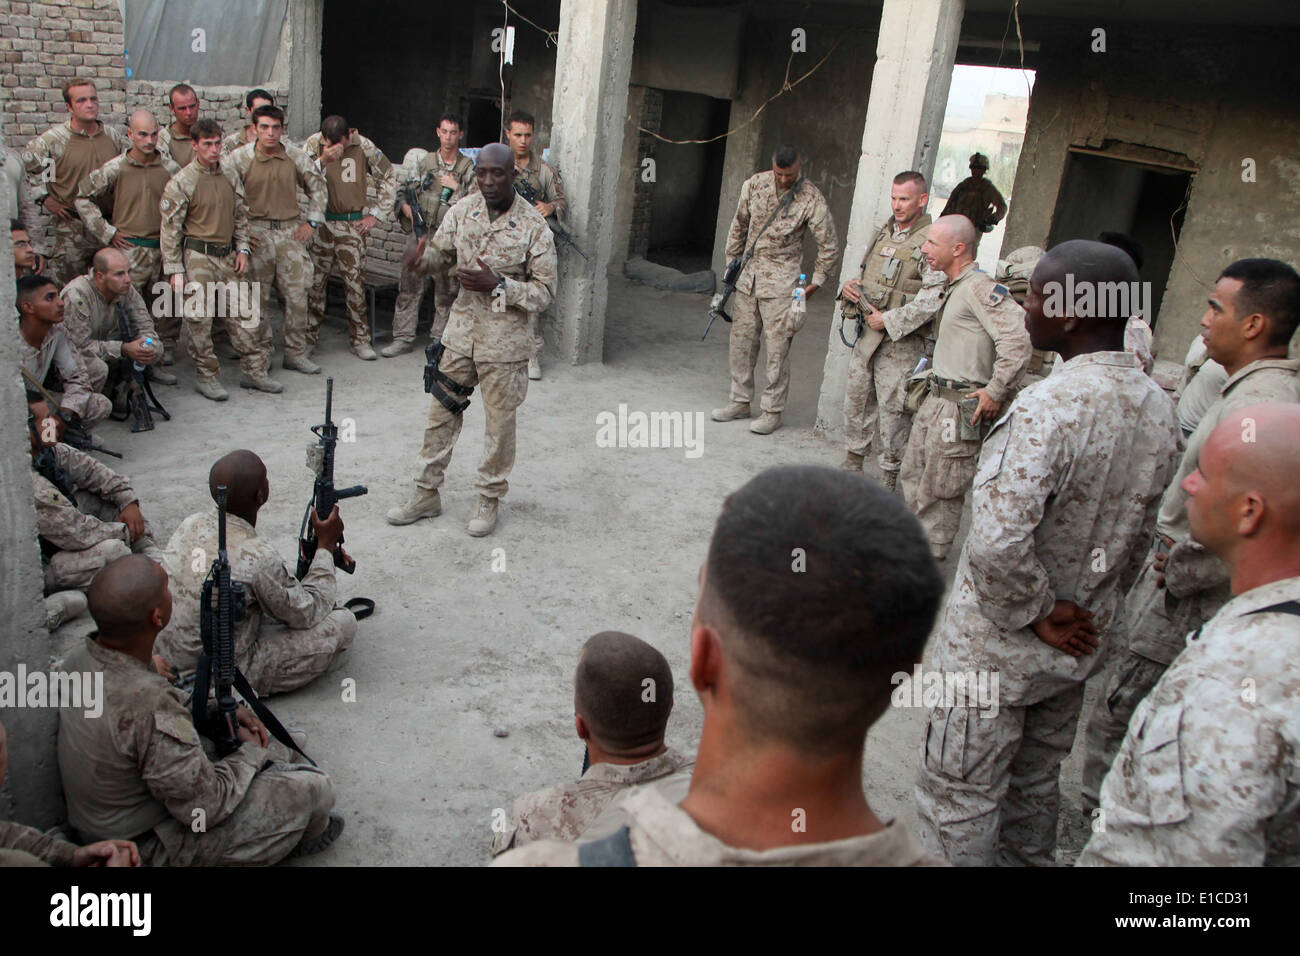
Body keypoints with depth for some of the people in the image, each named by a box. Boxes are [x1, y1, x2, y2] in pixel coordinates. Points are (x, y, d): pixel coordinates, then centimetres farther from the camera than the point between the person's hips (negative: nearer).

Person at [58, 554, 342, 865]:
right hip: (148, 846, -9)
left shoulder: (78, 659, -11)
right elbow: (206, 808, -26)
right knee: (315, 789, -5)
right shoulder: (150, 706, -38)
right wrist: (250, 752, -9)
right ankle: (295, 838, 26)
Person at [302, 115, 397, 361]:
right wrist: (322, 161, -26)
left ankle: (360, 339, 9)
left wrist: (375, 214, 5)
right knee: (314, 281, 2)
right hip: (320, 223, 0)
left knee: (356, 282, 0)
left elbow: (388, 179, 9)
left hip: (353, 224, 0)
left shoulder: (364, 147, -2)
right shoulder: (314, 144, -3)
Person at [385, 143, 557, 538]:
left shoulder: (533, 226, -12)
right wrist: (420, 257, -13)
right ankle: (426, 494, 24)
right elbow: (439, 248, 12)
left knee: (500, 422, 6)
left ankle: (489, 499, 24)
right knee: (441, 412, 11)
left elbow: (545, 292, -11)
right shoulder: (463, 211, 1)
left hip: (505, 338, -4)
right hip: (462, 328, 4)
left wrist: (497, 285, -24)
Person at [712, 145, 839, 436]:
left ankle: (773, 411, 6)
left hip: (781, 282, -4)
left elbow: (829, 244, -3)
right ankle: (741, 401, 21)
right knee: (741, 341, 8)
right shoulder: (754, 185, 1)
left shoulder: (812, 199, -11)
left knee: (777, 348, -4)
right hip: (748, 277, 5)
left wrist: (816, 282, 0)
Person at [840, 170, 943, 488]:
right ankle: (851, 465, 31)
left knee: (893, 409, -2)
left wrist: (890, 320, -20)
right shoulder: (883, 232, 12)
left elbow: (934, 298, -22)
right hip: (868, 334, 7)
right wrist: (848, 287, 1)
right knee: (857, 399, 15)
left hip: (902, 342, -7)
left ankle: (890, 478, 10)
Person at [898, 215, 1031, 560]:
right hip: (935, 399, 10)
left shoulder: (979, 287, -17)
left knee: (940, 489, -1)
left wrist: (995, 392, -22)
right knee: (912, 474, 17)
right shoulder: (954, 288, 15)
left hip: (960, 406, -10)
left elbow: (1017, 338, -26)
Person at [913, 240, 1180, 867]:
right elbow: (1140, 532, 8)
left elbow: (997, 542, -36)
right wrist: (1094, 606, 15)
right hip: (1083, 639, 8)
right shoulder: (1158, 407, -2)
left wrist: (1036, 615, -19)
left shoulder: (1049, 406, -29)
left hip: (997, 645, -8)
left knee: (959, 793, 9)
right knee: (1036, 780, 25)